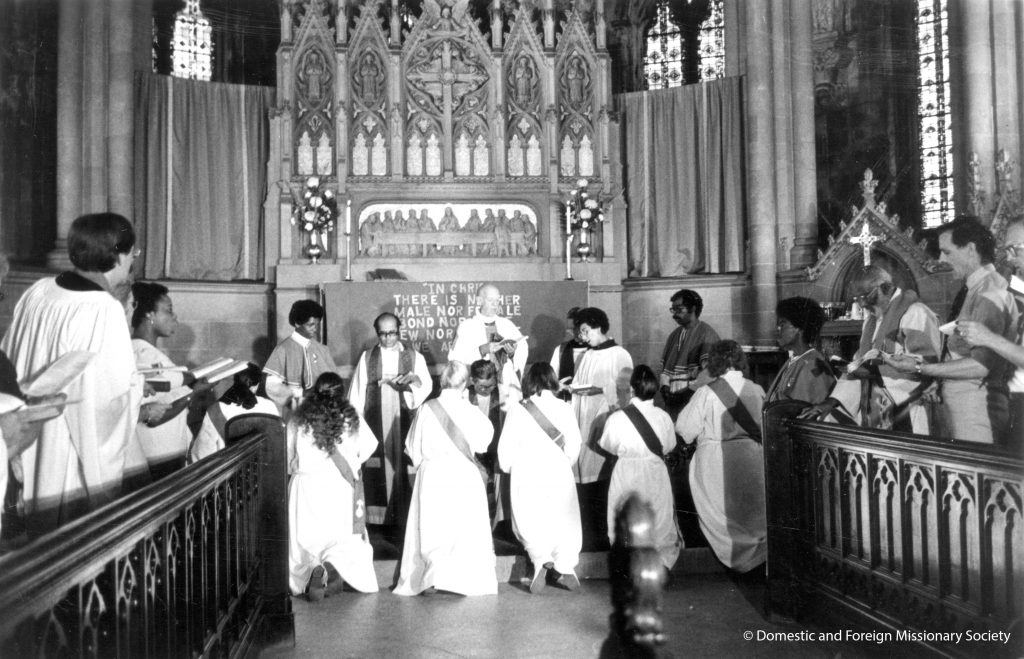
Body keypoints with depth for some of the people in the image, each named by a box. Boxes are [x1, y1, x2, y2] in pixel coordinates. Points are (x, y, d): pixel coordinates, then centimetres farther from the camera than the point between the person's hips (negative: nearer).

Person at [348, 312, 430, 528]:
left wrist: (413, 381, -19)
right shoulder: (367, 358, 9)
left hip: (403, 421, 0)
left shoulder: (414, 357, 9)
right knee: (377, 469, -1)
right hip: (375, 422, 0)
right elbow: (357, 392, 7)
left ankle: (404, 516, 4)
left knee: (403, 467, -3)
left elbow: (426, 386, 2)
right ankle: (378, 517, 5)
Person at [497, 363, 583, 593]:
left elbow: (505, 448, -4)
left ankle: (542, 559, -9)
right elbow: (574, 444, -1)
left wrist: (508, 467, 14)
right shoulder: (565, 408, -3)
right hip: (559, 473, 1)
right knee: (565, 522, 16)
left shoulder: (517, 411, -5)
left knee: (529, 523, 12)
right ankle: (565, 567, 6)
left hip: (526, 476, -1)